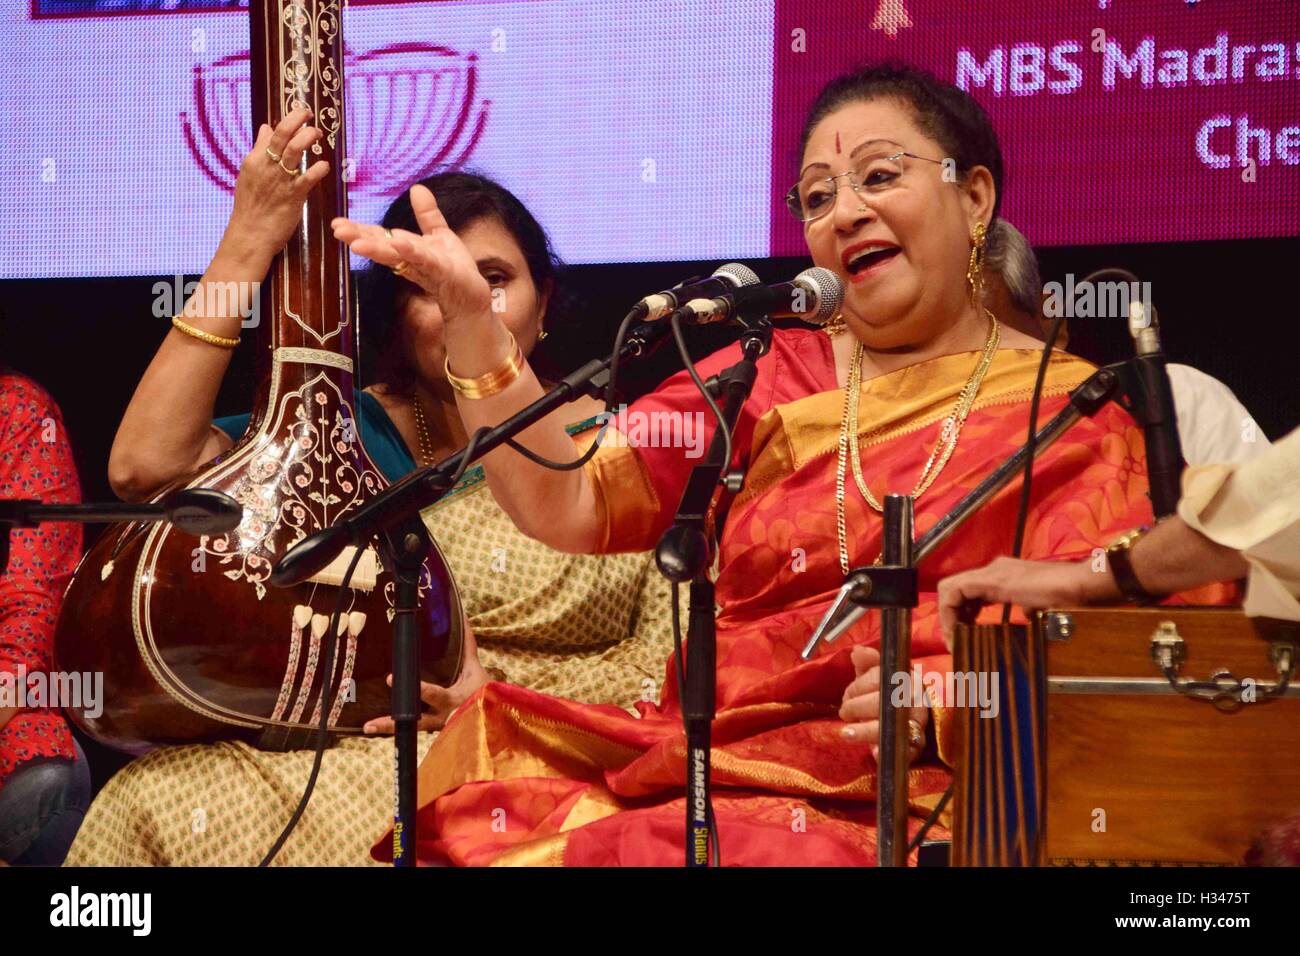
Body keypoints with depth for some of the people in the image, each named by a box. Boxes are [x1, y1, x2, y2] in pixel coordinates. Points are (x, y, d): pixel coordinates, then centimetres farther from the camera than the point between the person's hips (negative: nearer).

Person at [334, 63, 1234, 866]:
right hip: (697, 764, 4)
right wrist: (470, 313, -2)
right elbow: (565, 505, 8)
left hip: (888, 806, -4)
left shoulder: (1067, 411, 6)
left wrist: (941, 708, -24)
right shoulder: (772, 375, 18)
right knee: (474, 808, -23)